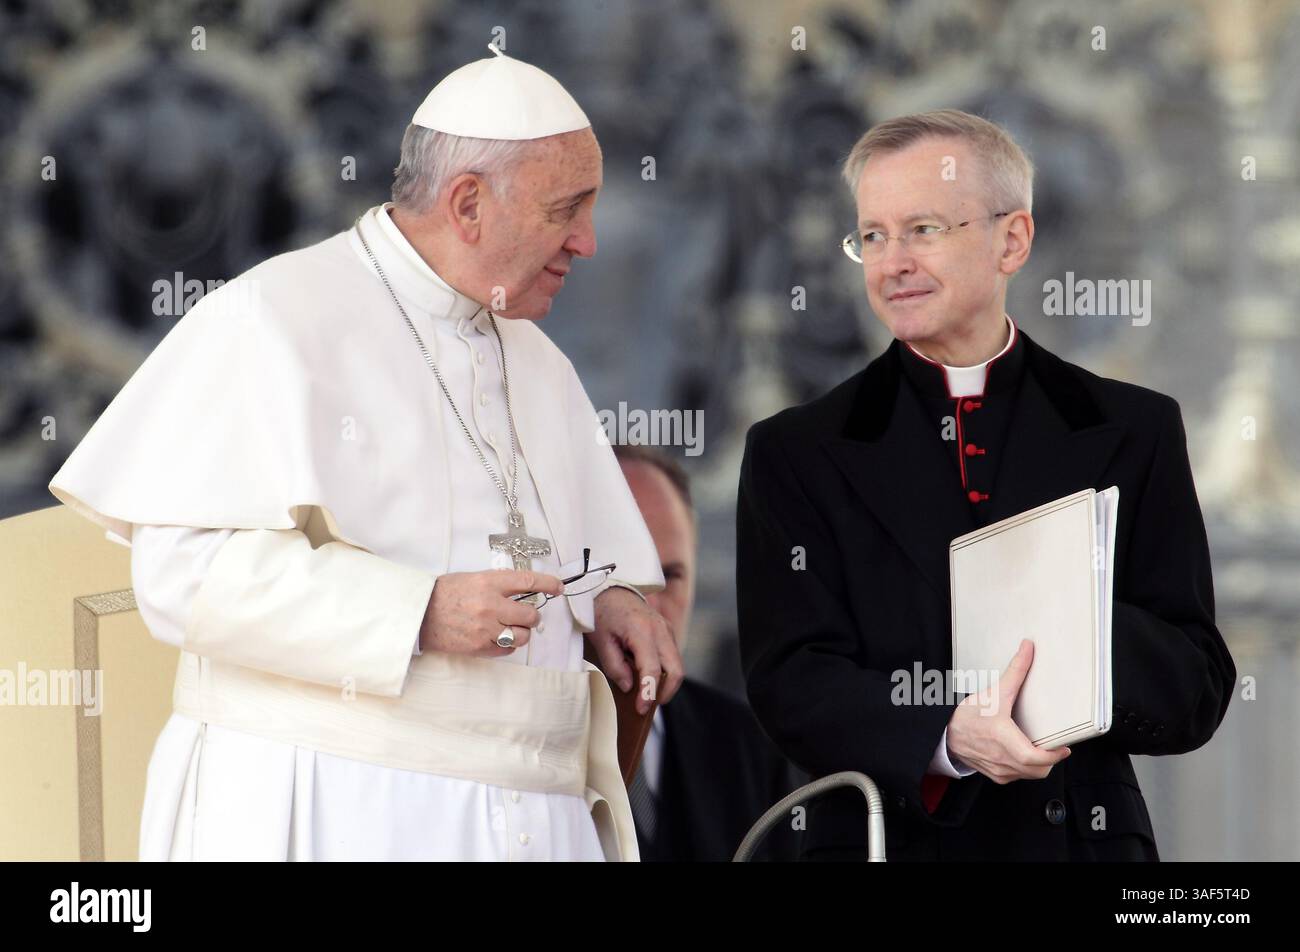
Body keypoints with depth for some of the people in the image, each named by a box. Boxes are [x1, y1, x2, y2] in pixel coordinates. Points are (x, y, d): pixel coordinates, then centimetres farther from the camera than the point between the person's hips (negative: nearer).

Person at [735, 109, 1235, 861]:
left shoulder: (1135, 434, 3)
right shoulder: (797, 454, 3)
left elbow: (1198, 693, -1)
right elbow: (792, 683, -7)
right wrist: (944, 738, -24)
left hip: (1086, 837, 0)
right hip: (890, 837, 0)